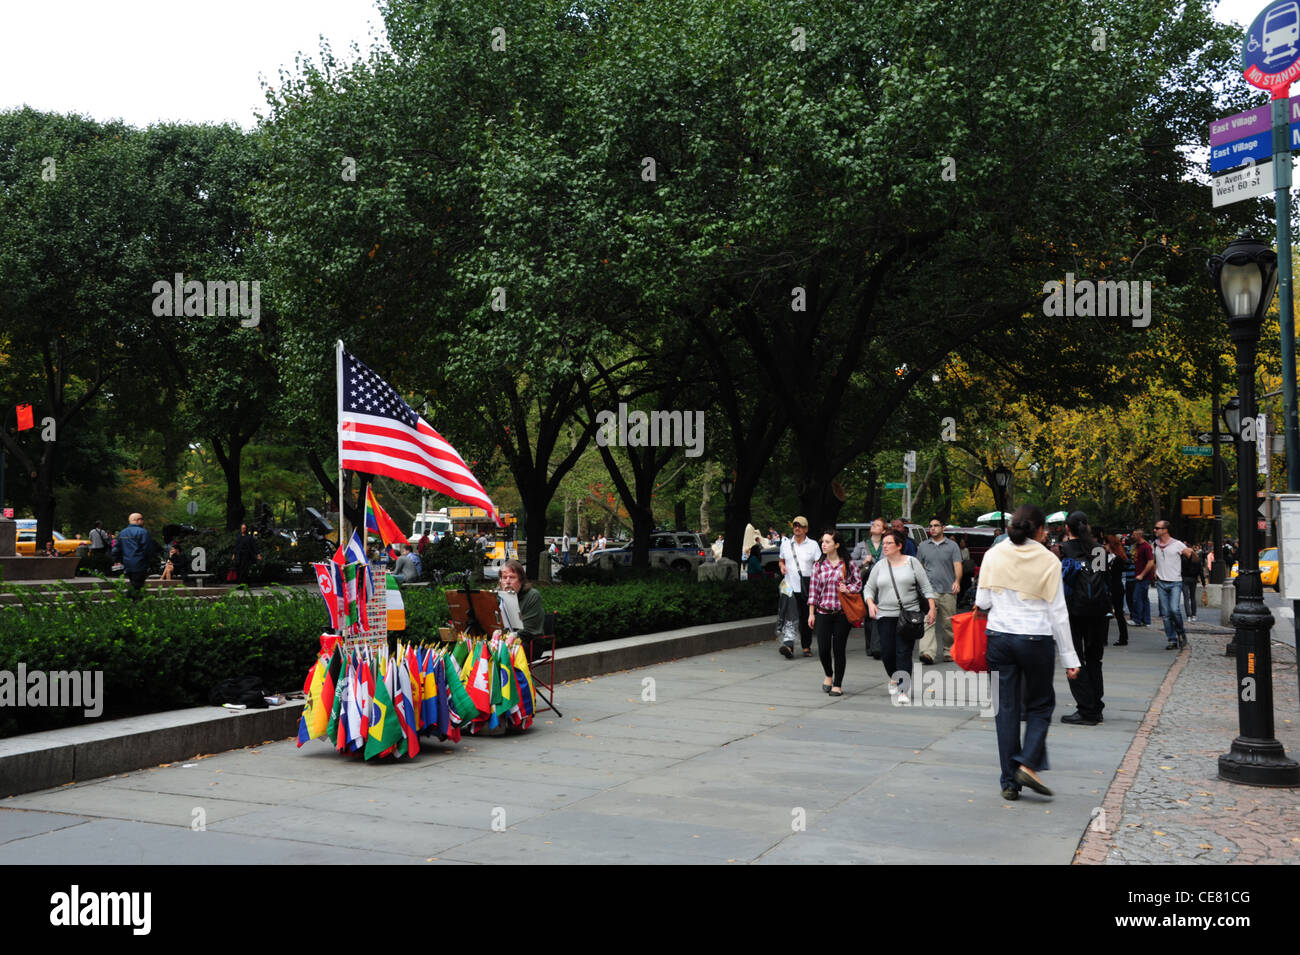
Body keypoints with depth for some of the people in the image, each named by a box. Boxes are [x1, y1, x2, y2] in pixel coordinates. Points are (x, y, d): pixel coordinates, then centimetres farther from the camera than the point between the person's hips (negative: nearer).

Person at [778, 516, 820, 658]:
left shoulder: (812, 545, 5)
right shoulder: (786, 543, 12)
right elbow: (782, 560, 25)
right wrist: (782, 566, 2)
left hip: (807, 586, -1)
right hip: (790, 585, 1)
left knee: (807, 617, 6)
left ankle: (806, 646, 17)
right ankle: (789, 644, -20)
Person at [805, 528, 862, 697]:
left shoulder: (848, 564, -1)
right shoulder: (818, 565, 6)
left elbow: (858, 583, 7)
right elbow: (813, 589, 7)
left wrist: (848, 589, -15)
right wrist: (811, 613, 4)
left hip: (842, 613, -2)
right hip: (823, 613, 2)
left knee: (839, 650, 1)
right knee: (823, 649, -2)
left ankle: (837, 685, 13)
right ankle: (828, 675, 27)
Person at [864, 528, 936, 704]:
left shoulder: (912, 563, 4)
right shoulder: (879, 566, 10)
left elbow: (926, 587, 4)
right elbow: (869, 588, 13)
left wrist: (932, 608, -4)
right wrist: (870, 603, -5)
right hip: (885, 616, 3)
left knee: (904, 652, -10)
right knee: (887, 652, 1)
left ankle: (903, 691, -10)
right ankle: (894, 679, 30)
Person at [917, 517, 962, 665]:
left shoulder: (952, 546, 7)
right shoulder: (923, 546, 13)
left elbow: (957, 565, -2)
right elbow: (919, 567, 18)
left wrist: (957, 581, -19)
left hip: (948, 591, 0)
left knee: (949, 624, 6)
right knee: (928, 621, -15)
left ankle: (948, 651, 21)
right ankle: (928, 652, -24)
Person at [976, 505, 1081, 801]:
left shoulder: (994, 555, 0)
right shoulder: (1048, 561, -5)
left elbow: (982, 602, 2)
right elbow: (1057, 613, -3)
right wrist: (1069, 657, 2)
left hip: (999, 638, 2)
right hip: (1036, 640, -2)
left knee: (1006, 709, 8)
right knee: (1040, 704, 15)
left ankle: (1009, 782, 10)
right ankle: (1028, 764, -4)